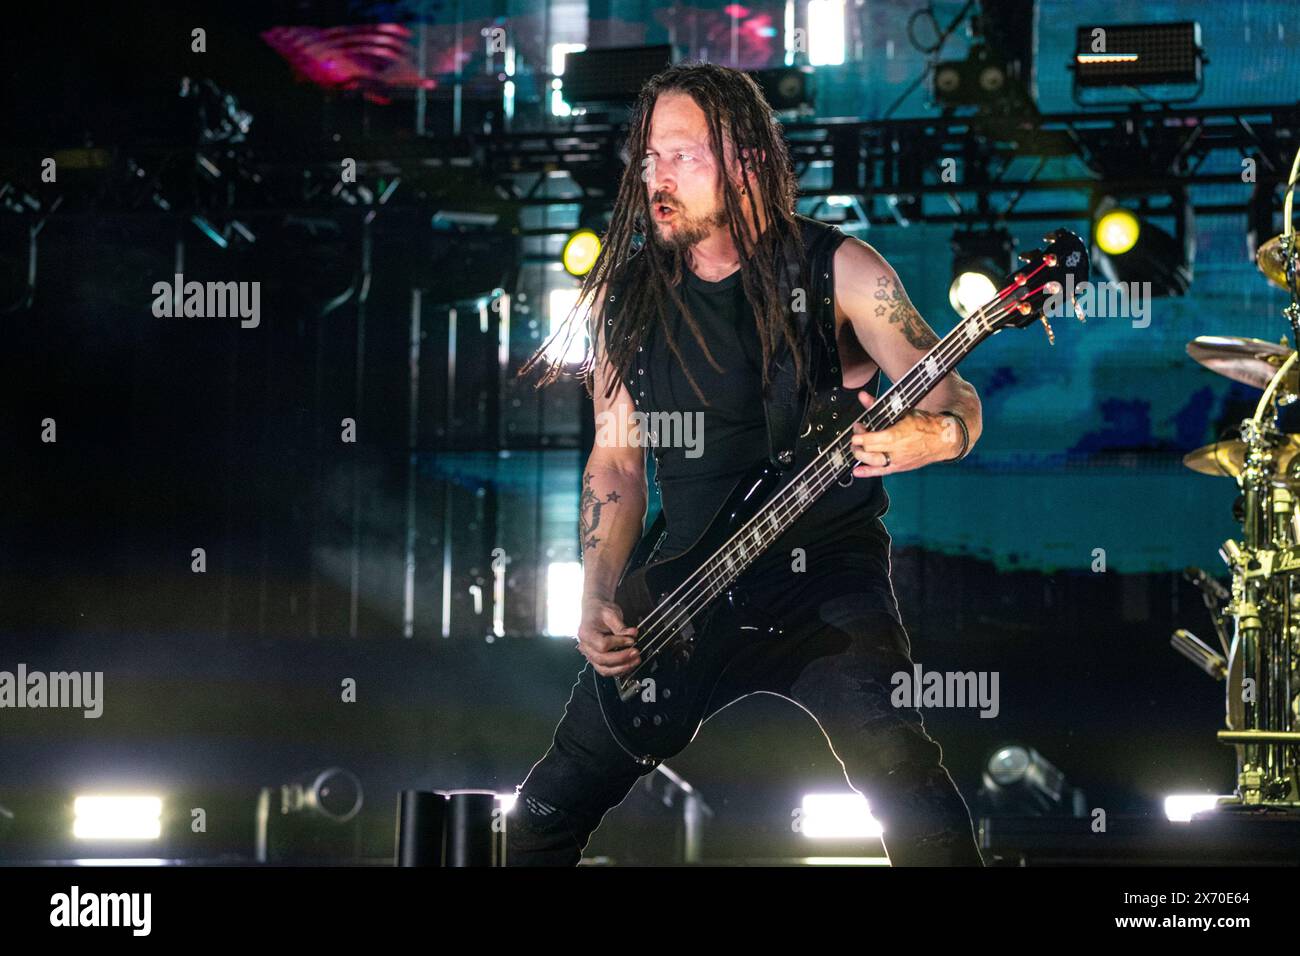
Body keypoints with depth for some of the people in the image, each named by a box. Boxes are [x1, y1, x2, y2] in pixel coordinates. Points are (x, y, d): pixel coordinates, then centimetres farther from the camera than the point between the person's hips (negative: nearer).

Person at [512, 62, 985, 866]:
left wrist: (927, 437, -32)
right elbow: (616, 462, 9)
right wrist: (600, 605, -2)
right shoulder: (628, 296, 4)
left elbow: (957, 400, -8)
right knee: (551, 806, 6)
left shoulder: (835, 270, -8)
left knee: (897, 764, -25)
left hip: (825, 568, -4)